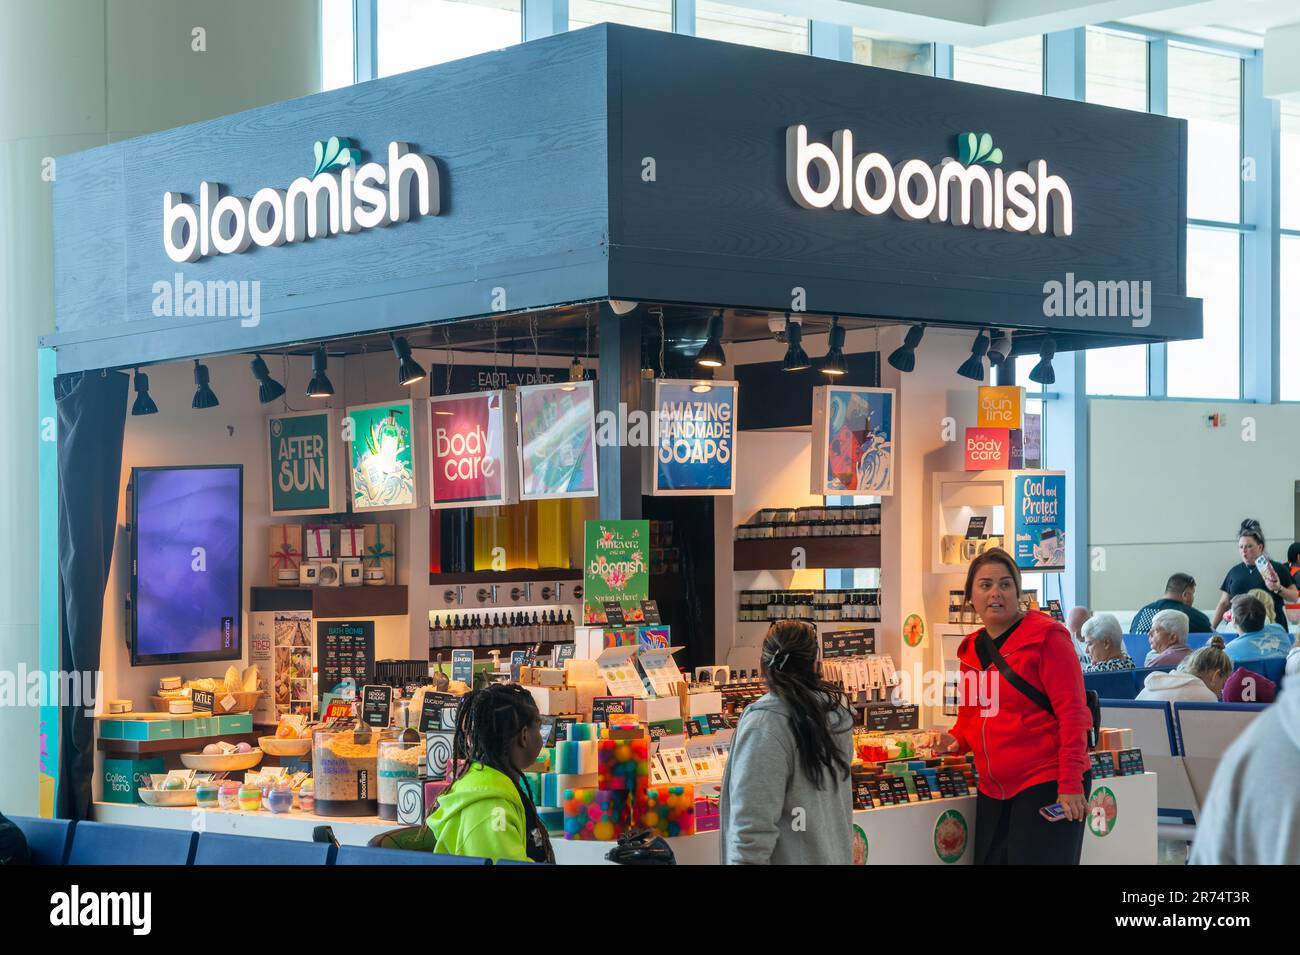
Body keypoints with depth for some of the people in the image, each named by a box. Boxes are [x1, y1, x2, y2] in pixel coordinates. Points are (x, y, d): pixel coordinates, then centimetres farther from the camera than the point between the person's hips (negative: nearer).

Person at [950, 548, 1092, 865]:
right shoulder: (972, 649, 12)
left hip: (1047, 786, -7)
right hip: (993, 791, 7)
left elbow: (1071, 711, -13)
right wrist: (956, 741, 2)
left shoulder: (1045, 637, -8)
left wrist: (1070, 785, -19)